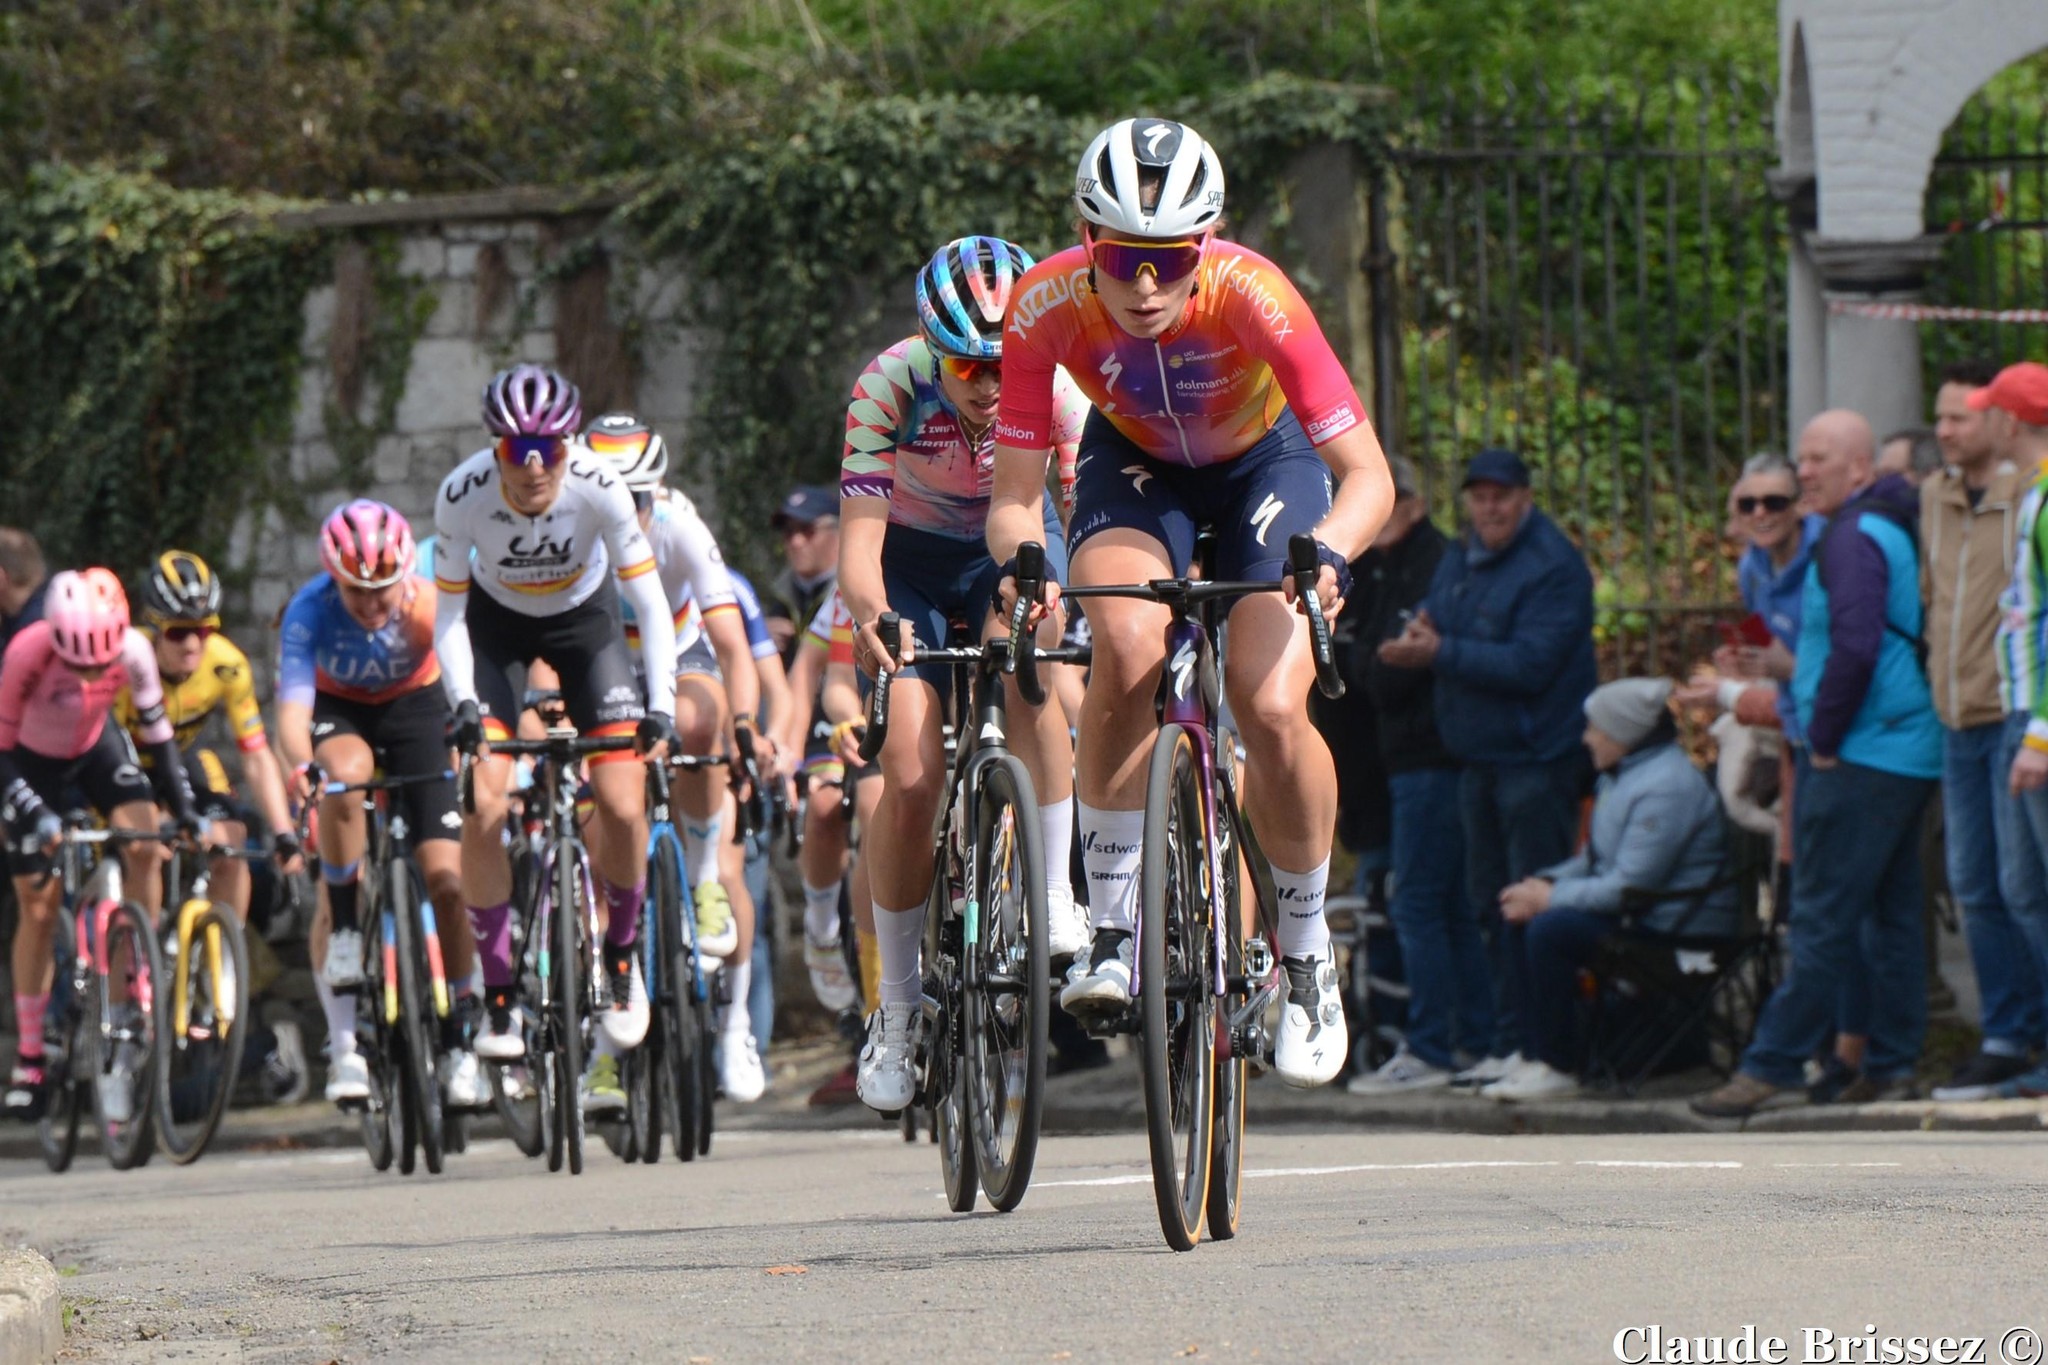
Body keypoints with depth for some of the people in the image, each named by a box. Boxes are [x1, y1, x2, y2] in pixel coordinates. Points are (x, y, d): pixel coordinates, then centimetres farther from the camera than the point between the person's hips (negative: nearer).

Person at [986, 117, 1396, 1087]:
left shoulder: (1250, 296, -35)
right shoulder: (1048, 306, -30)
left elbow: (1368, 476, -34)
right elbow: (1013, 496, -25)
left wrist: (1328, 553, -54)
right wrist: (1021, 560, -47)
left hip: (1266, 461, -1)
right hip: (1135, 463, 1)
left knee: (1272, 710, -19)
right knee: (1129, 647, -29)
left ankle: (1307, 951, 5)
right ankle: (1111, 926, -16)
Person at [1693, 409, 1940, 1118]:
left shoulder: (1853, 540, -14)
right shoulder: (1899, 528, 17)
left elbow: (1855, 648, -23)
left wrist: (1823, 742, -15)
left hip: (1860, 757, -10)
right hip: (1912, 757, 10)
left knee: (1824, 916, -9)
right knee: (1892, 913, 10)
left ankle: (1774, 1065, -9)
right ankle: (1892, 1061, 11)